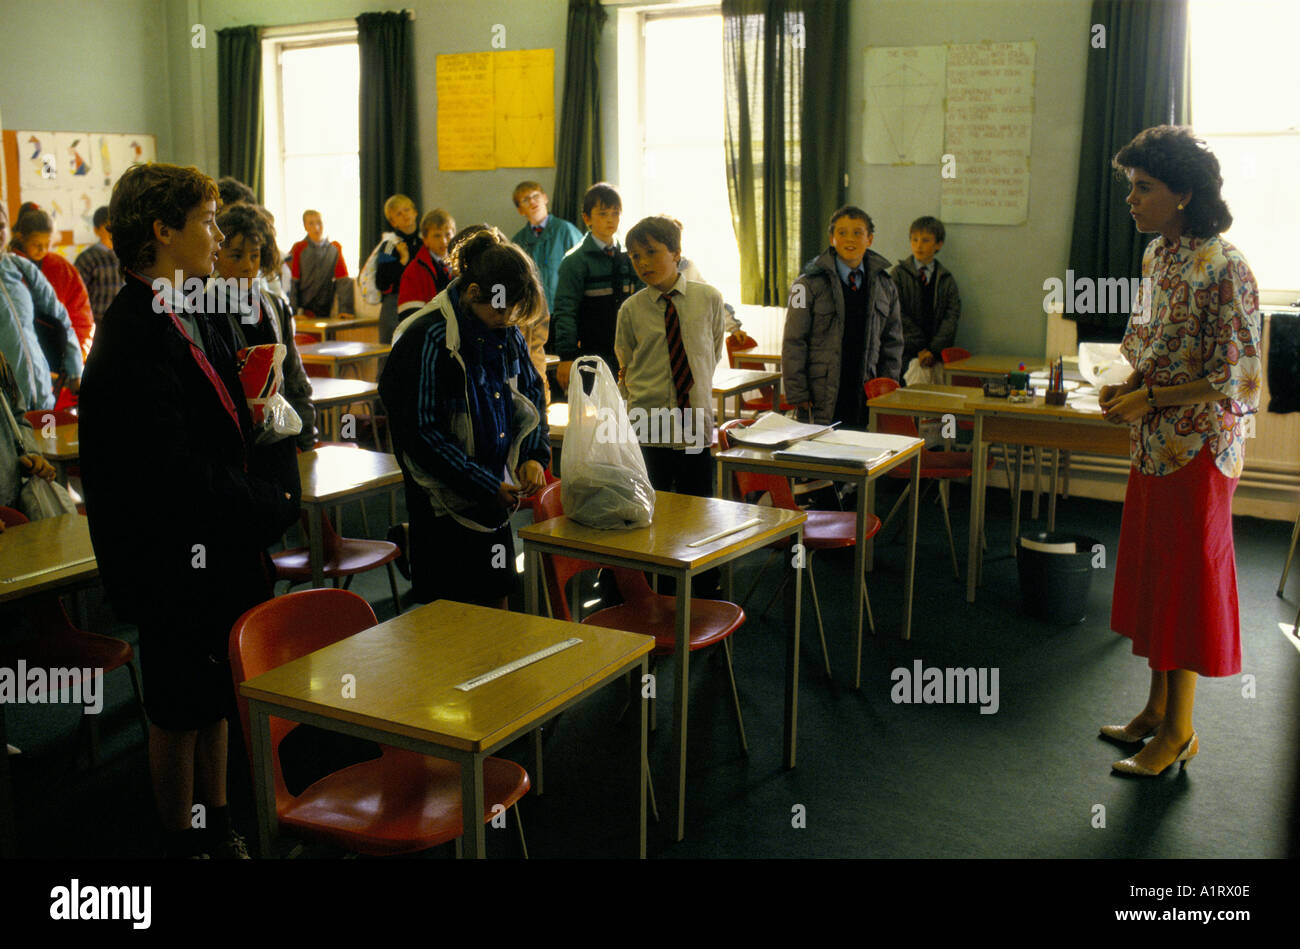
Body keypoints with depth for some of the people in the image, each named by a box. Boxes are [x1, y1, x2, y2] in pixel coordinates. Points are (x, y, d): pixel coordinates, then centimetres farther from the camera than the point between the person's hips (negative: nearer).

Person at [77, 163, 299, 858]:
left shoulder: (196, 319, 9)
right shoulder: (134, 340, -21)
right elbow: (172, 473, -24)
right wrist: (270, 505, -15)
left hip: (223, 548, 9)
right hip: (177, 560, -9)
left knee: (216, 701, 20)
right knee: (180, 714, 9)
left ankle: (217, 829, 35)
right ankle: (186, 843, 27)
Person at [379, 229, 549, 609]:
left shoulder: (508, 334, 4)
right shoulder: (430, 339, -17)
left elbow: (531, 393, 18)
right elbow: (422, 435, -18)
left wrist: (534, 454, 1)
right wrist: (487, 486, -19)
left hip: (495, 494, 7)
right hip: (446, 504, -6)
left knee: (498, 595, 13)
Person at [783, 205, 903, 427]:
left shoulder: (885, 287, 11)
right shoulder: (810, 284, -3)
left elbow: (893, 342, 16)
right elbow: (793, 342, -4)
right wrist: (798, 395, -8)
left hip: (867, 399, 3)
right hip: (821, 400, -3)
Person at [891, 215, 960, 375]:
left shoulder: (946, 280, 12)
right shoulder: (898, 273, 6)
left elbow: (952, 317, 2)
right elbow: (899, 315, -2)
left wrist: (934, 349, -13)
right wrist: (920, 348, -9)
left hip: (938, 354, 2)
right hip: (906, 353, -1)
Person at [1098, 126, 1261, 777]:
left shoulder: (1223, 268, -19)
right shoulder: (1157, 254, 7)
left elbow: (1235, 377, -20)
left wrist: (1149, 398, -18)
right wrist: (1127, 385, 2)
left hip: (1199, 447, -8)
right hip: (1153, 442, 8)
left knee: (1186, 577, 2)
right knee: (1149, 570, 15)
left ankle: (1179, 731, 16)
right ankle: (1157, 708, 30)